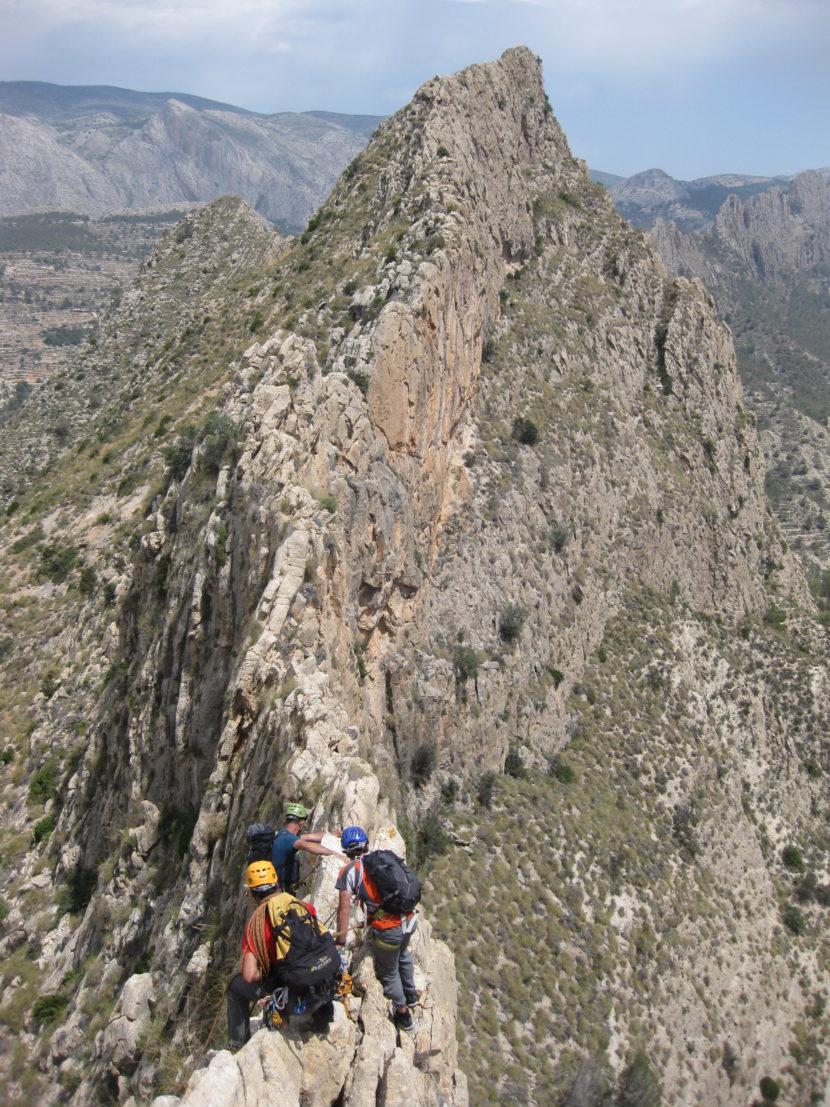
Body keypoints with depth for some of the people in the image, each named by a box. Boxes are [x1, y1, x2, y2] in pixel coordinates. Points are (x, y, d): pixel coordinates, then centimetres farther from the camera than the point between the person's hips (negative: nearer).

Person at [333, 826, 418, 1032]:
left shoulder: (349, 871, -6)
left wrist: (340, 940, -1)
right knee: (403, 955, 37)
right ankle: (410, 996, 58)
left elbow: (344, 909, -9)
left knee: (388, 973, 23)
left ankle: (403, 1015, 41)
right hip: (409, 920, 6)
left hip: (387, 930, -5)